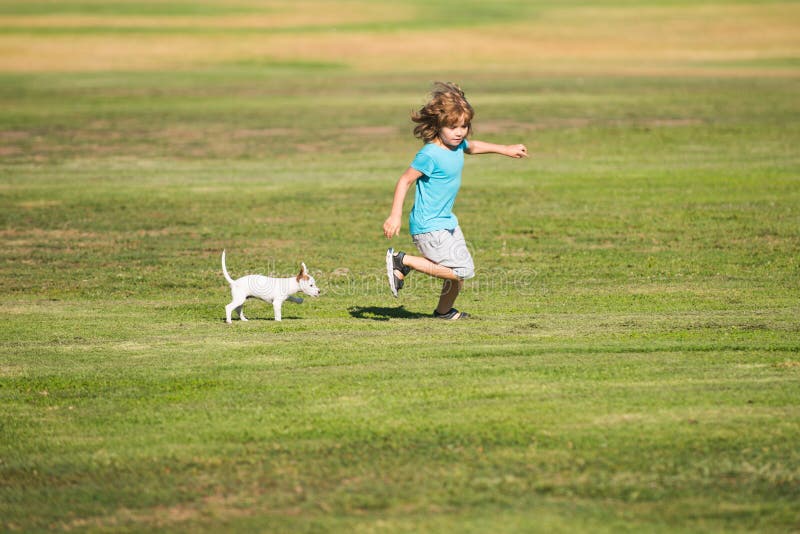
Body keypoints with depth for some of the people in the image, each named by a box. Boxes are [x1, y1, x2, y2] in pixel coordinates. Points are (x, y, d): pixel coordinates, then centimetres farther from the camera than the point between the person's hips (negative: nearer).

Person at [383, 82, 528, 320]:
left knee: (461, 270, 16)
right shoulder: (430, 155, -23)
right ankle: (402, 261, -9)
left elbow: (472, 146, 28)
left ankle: (444, 310, 36)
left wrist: (505, 149, 32)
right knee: (462, 269, -14)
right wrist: (395, 216, -22)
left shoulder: (457, 145, 4)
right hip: (429, 227, -9)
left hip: (447, 221, 9)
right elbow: (405, 181, -19)